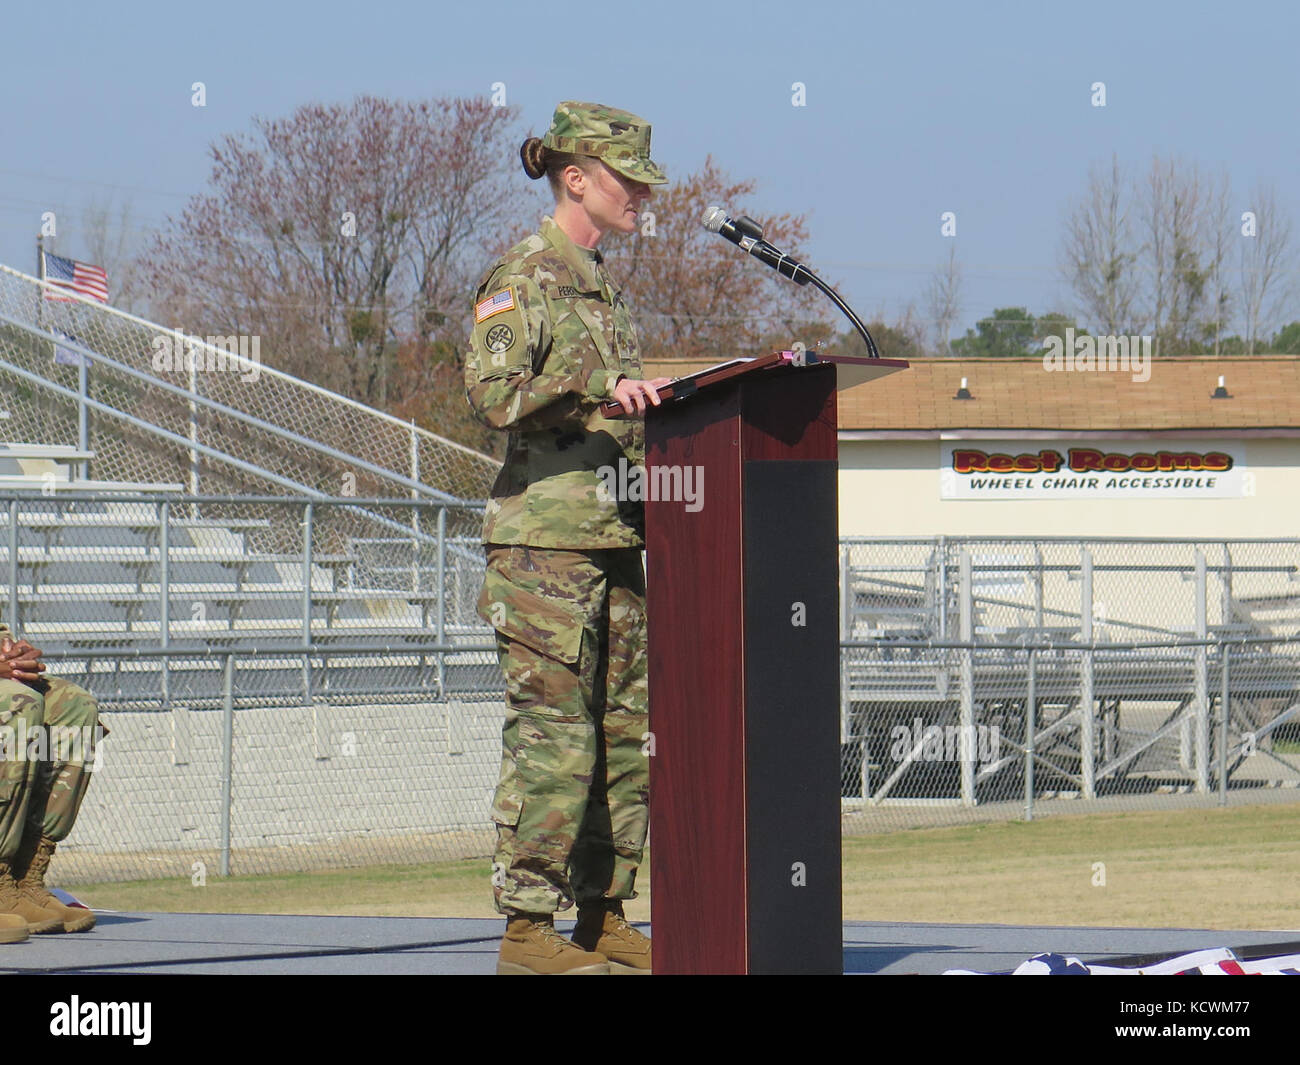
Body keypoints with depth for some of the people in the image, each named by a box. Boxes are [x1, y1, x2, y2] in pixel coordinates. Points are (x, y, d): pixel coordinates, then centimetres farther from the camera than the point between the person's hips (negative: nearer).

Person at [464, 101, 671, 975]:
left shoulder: (604, 287, 19)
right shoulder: (523, 279, -6)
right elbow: (492, 390, -20)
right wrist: (598, 386, -28)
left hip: (612, 542, 9)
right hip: (544, 541, -9)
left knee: (629, 733, 7)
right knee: (553, 738, -9)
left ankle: (603, 918, 14)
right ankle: (527, 928, -6)